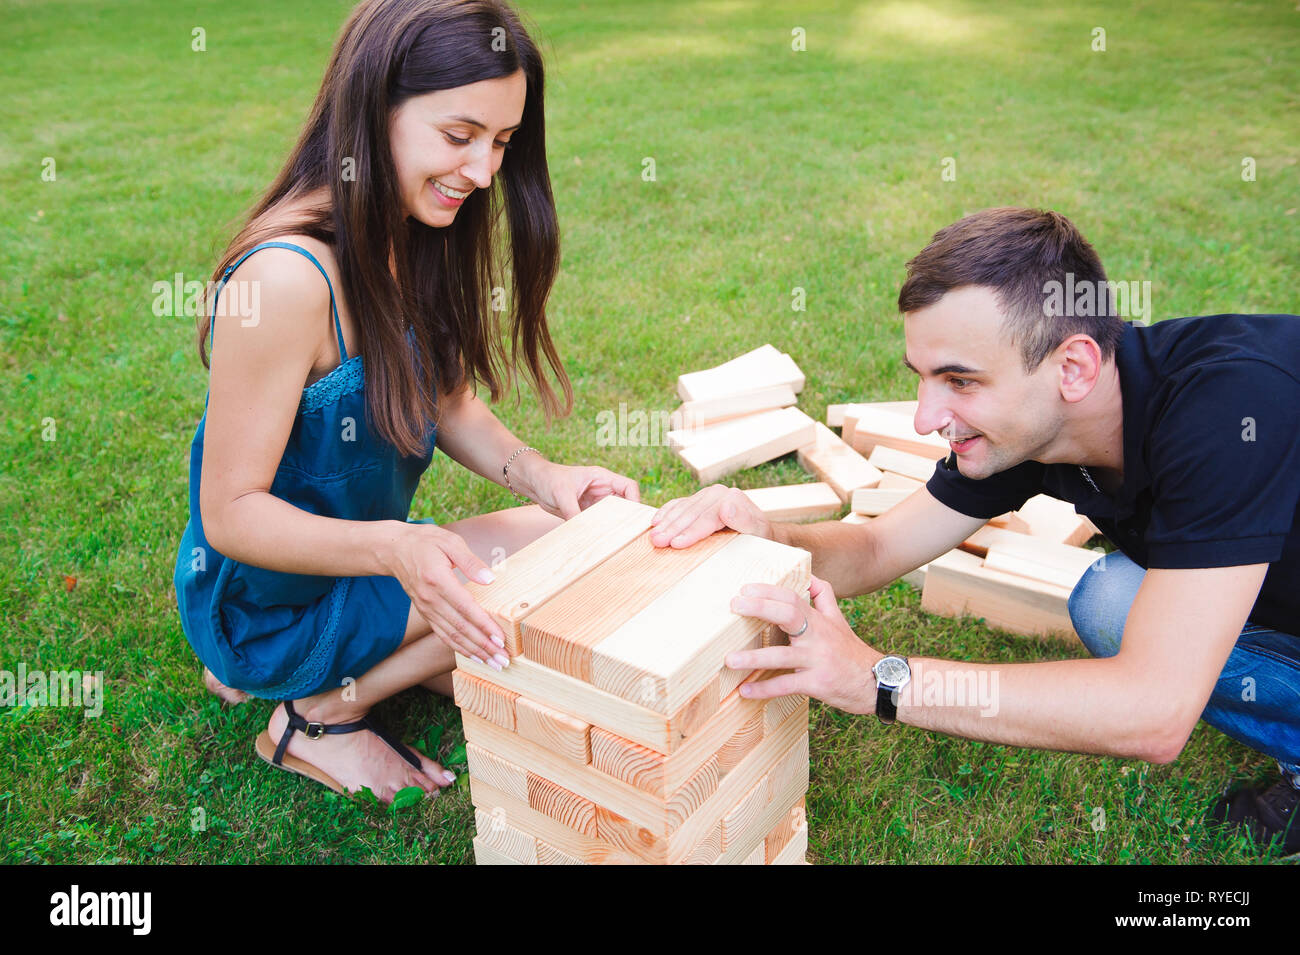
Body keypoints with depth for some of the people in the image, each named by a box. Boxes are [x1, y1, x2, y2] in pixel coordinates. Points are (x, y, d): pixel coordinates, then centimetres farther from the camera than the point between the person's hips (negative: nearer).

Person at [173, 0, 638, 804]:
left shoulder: (414, 240, -5)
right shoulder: (290, 275, -30)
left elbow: (450, 403, 2)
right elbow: (231, 513, -25)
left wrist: (535, 474, -17)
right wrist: (397, 549, -41)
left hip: (356, 557, 8)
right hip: (263, 606, -8)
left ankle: (325, 674, 12)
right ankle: (321, 712, -2)